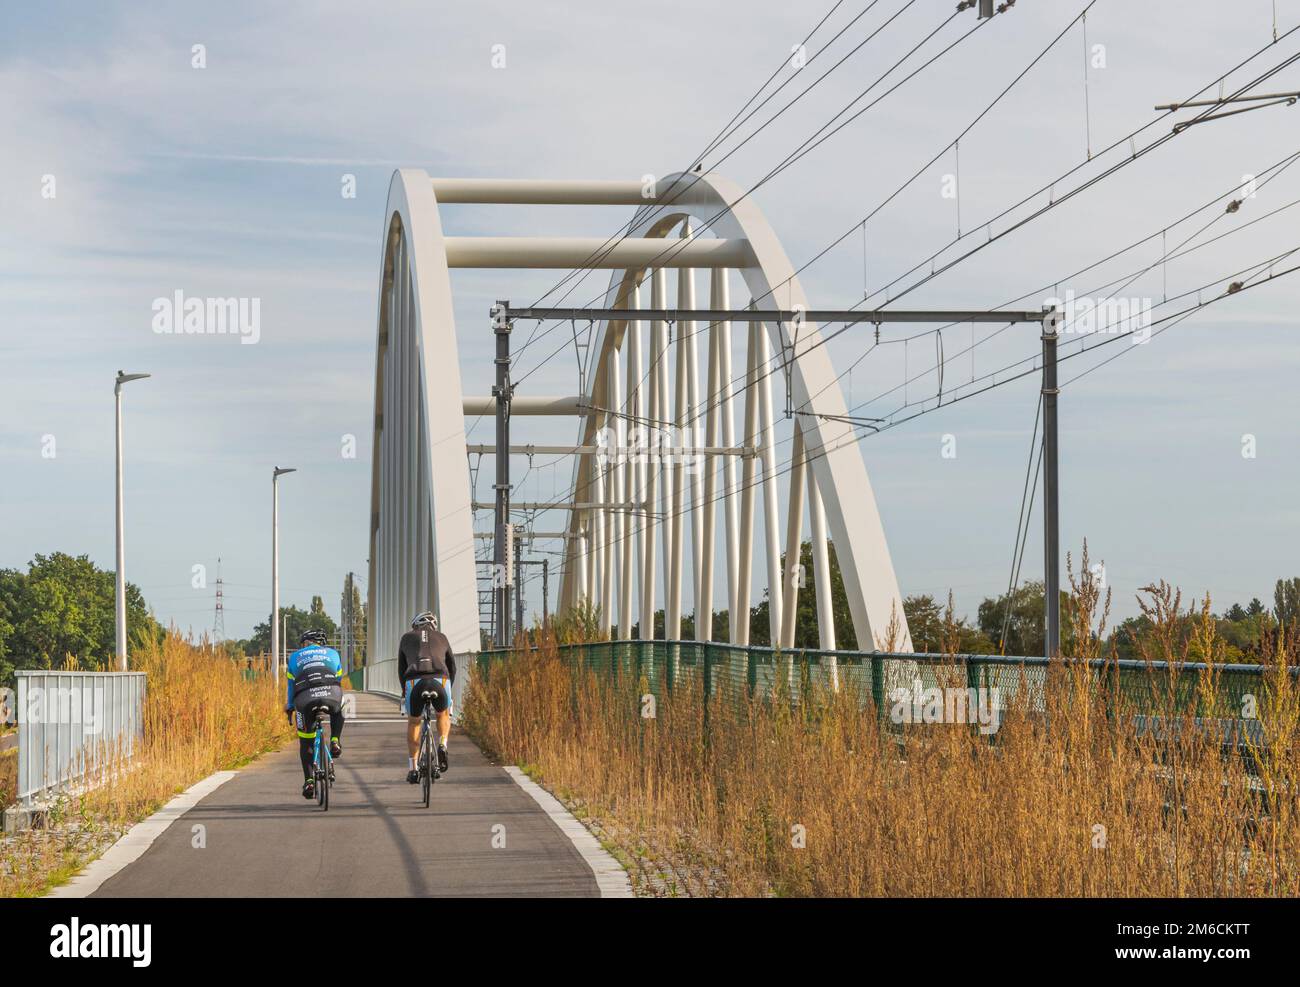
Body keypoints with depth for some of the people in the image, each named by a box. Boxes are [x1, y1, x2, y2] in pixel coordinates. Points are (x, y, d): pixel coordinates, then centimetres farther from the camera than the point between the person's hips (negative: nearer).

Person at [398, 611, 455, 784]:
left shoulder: (407, 638, 26)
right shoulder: (441, 637, 28)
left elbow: (401, 668, 28)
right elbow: (452, 665, 31)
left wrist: (405, 691, 39)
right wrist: (449, 688, 42)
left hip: (414, 681, 0)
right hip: (440, 680, 0)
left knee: (413, 722, 22)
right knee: (443, 714, 30)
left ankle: (412, 768, 19)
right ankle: (442, 745, 4)